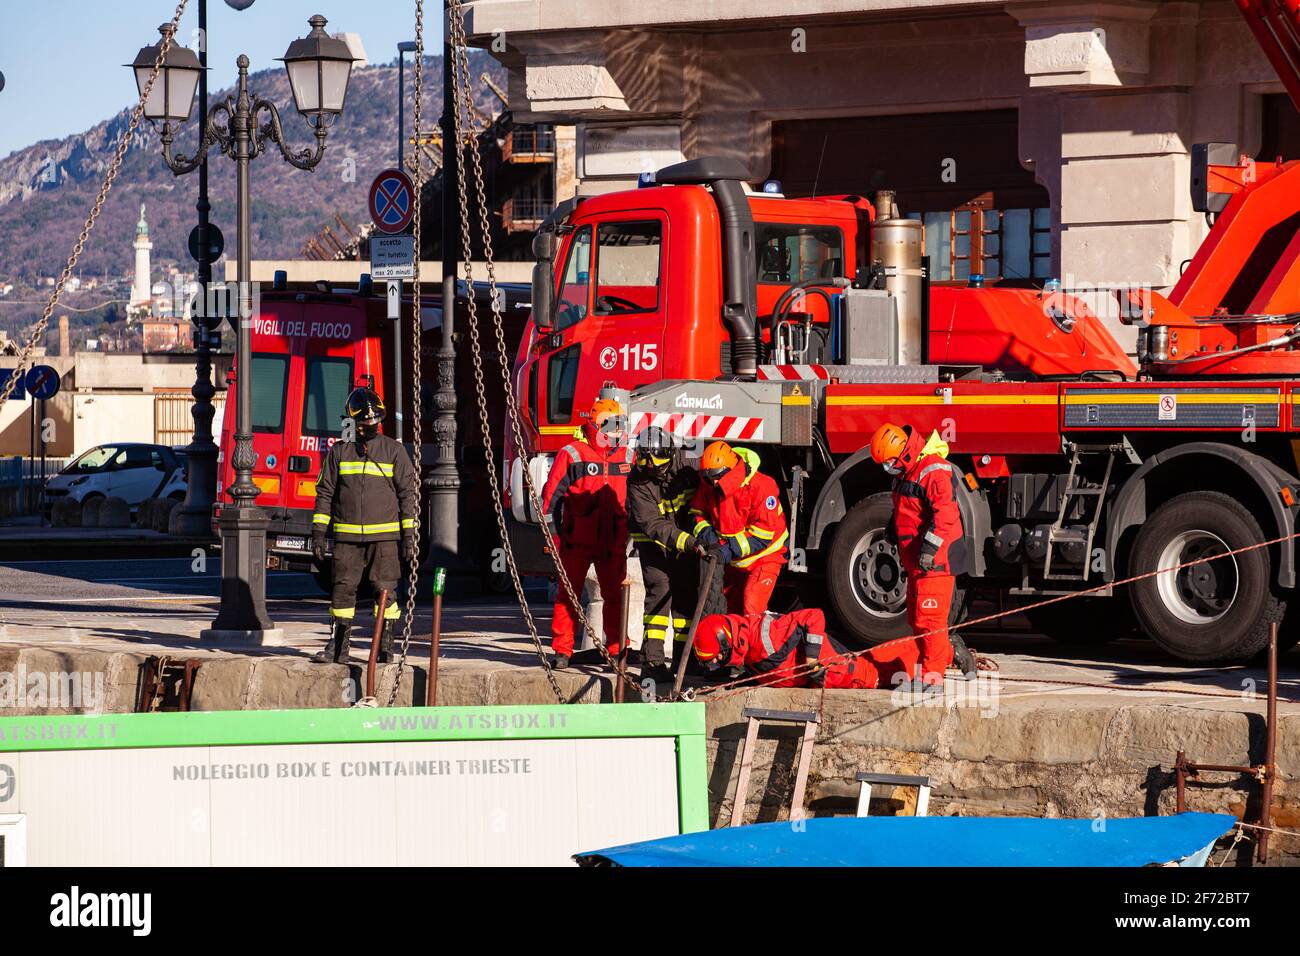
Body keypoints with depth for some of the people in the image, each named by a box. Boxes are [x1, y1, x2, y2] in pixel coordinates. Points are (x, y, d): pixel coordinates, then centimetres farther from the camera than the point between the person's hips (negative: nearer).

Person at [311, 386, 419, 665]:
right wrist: (318, 533, 4)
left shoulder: (393, 451, 3)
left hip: (384, 535, -2)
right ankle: (338, 646, 10)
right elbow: (325, 492, 10)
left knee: (385, 589, -3)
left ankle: (385, 645, 5)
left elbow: (408, 493, 4)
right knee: (343, 588, 2)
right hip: (347, 536, 2)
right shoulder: (339, 451, 7)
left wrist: (409, 534, -2)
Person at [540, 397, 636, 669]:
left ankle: (617, 649, 14)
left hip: (613, 542, 4)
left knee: (615, 596, 6)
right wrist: (553, 534, -8)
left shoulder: (628, 457, 11)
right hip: (578, 541, -4)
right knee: (568, 595, 0)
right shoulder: (572, 455, -4)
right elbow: (551, 495, -4)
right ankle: (562, 650, 3)